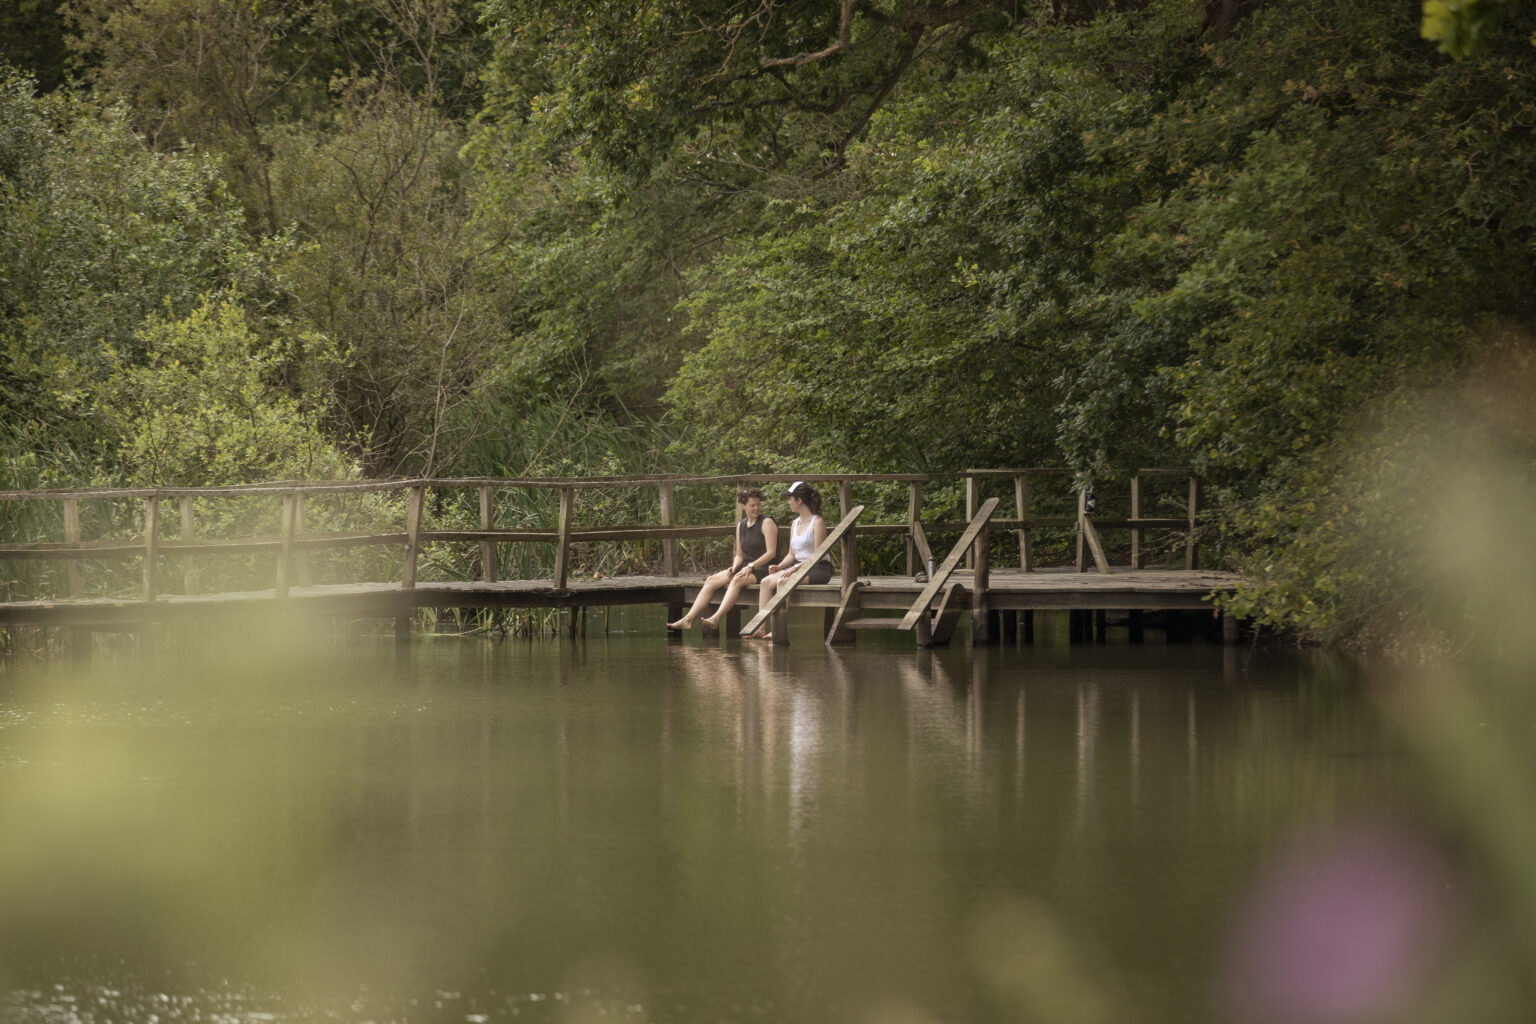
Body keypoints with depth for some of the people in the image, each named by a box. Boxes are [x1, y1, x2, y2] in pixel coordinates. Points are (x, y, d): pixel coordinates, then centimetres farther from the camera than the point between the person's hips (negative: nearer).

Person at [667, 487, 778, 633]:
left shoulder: (767, 523, -5)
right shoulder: (741, 525, 16)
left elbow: (771, 552, -13)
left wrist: (751, 566, -21)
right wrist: (735, 567, -3)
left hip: (764, 568, -7)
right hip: (746, 568, 7)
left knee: (737, 580, -37)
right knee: (711, 581, -10)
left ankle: (716, 619, -48)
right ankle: (688, 620, -18)